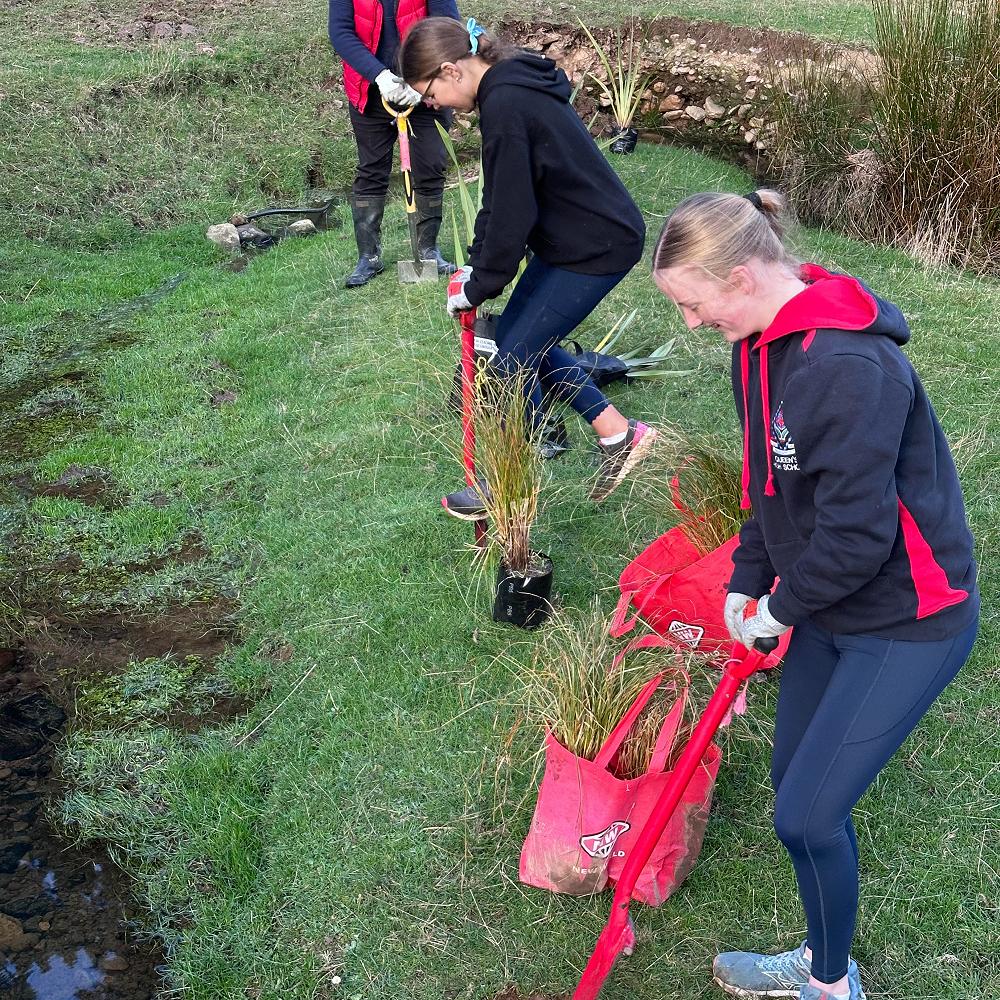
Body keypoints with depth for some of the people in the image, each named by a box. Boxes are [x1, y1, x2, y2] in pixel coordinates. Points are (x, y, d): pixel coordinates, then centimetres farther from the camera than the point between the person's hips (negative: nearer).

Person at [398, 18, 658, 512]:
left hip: (599, 247, -10)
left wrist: (479, 285, -10)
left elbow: (511, 212, -22)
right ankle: (619, 433, 20)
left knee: (515, 356, -4)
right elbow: (502, 195, 13)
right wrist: (476, 265, 7)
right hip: (572, 238, 10)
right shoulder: (513, 86, 7)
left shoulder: (504, 105, -24)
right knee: (515, 333, 15)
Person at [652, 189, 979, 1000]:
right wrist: (748, 580, 3)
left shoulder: (848, 368, -30)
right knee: (797, 786, 17)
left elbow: (856, 534, -28)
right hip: (828, 606, 9)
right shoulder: (762, 345, 1)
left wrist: (781, 608, -13)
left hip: (907, 622, -9)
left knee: (807, 814, -5)